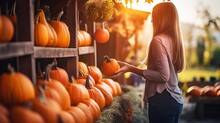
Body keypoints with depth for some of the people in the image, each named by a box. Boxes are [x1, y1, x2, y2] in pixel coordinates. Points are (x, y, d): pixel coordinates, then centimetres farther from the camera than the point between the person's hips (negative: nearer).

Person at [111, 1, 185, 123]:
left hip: (163, 100, -8)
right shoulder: (174, 39, 8)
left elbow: (163, 76, -20)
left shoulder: (158, 40, -16)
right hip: (175, 99, 8)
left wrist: (132, 69, -21)